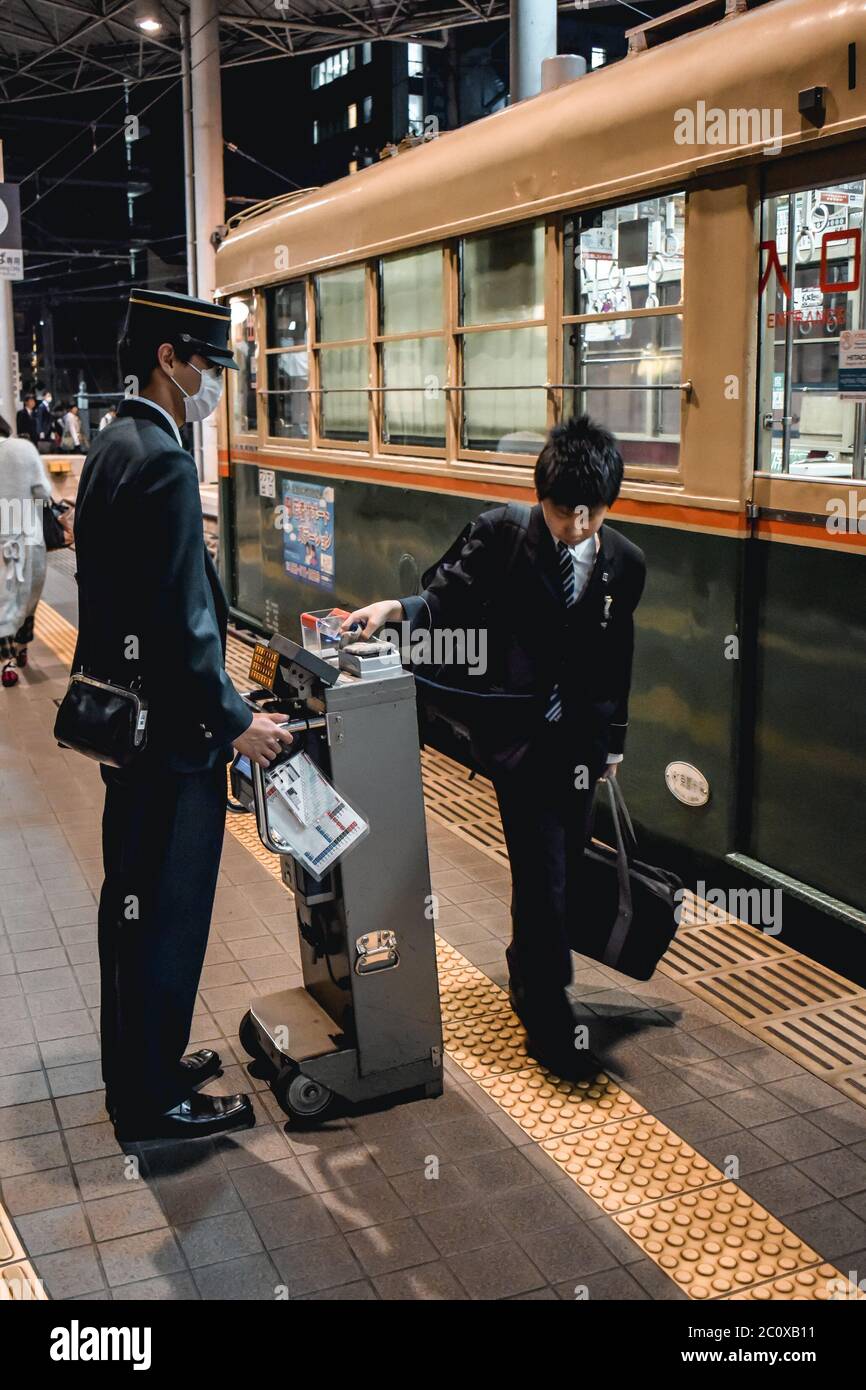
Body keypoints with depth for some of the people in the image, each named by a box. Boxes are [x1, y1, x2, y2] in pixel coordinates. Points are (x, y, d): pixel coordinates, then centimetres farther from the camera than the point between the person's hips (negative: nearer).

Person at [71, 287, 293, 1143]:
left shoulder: (110, 449, 11)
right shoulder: (162, 463, -20)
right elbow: (180, 621, -24)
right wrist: (233, 722, -16)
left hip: (124, 714, 10)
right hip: (170, 729, -10)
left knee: (131, 900, 19)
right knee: (168, 911, 2)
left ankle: (136, 1069, 35)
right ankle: (154, 1102, 17)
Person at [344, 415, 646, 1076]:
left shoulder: (625, 564, 0)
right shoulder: (501, 533, -11)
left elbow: (616, 657, 11)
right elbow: (452, 603, -4)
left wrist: (614, 737, 17)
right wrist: (400, 609, -24)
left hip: (578, 734, 4)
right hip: (514, 727, -4)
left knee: (564, 868, 11)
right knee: (544, 870, -8)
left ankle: (529, 980, 35)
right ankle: (550, 1010, 10)